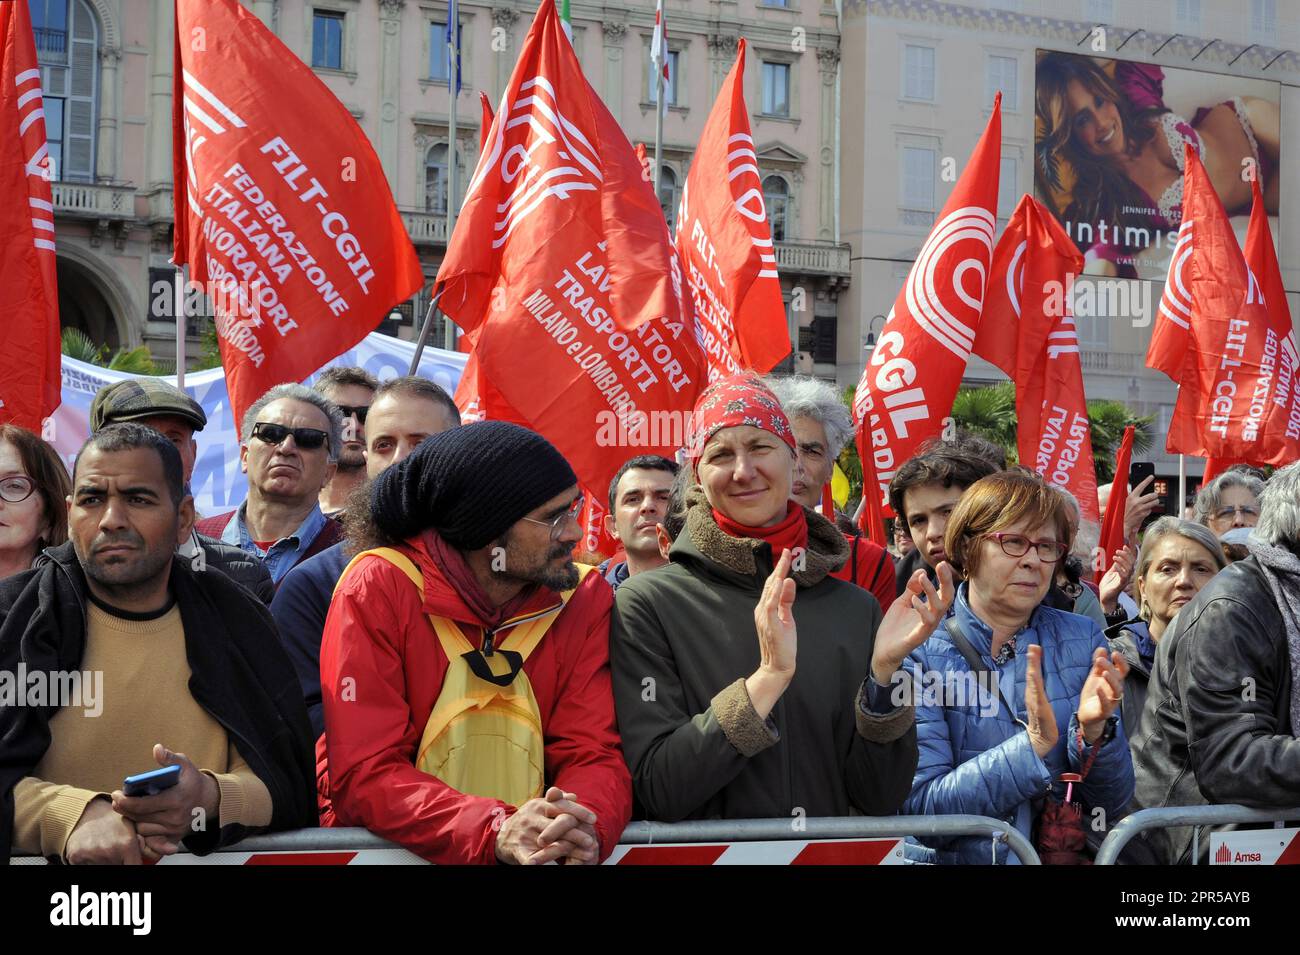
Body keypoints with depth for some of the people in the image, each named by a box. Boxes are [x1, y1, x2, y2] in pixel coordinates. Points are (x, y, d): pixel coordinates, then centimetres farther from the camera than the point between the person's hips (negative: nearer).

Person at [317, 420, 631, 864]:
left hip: (540, 846, 3)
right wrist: (496, 832, -29)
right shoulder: (378, 590, -11)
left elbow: (593, 756, -4)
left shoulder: (585, 597, -2)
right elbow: (364, 773, -15)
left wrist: (581, 827, -26)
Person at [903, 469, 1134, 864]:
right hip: (961, 856, -2)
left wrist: (1094, 730, -14)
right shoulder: (918, 650, -5)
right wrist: (1034, 744, -20)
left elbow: (1113, 803, 3)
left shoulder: (1083, 639, 4)